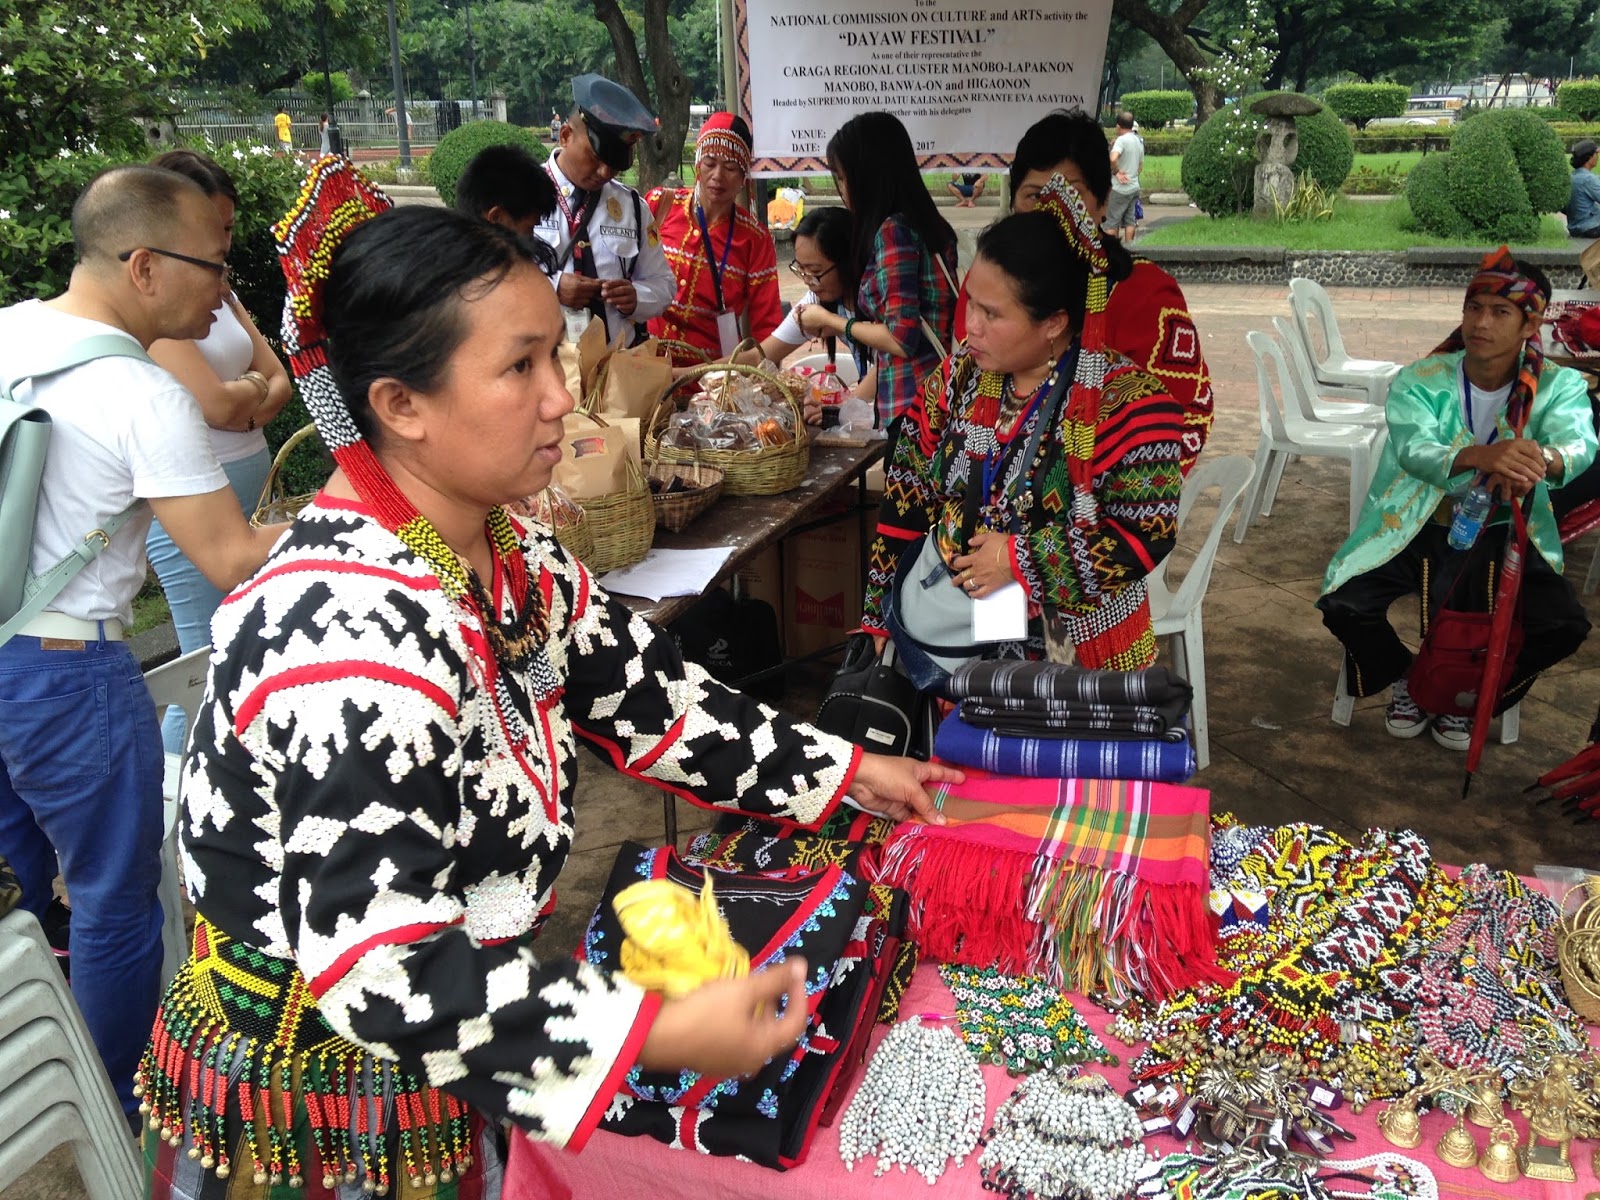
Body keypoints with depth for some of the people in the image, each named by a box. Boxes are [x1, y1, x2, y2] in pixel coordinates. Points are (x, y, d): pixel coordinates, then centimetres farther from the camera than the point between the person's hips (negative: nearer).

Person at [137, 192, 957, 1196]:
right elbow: (375, 961, -34)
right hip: (314, 1105, -7)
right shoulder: (356, 636, -34)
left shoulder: (510, 556, -4)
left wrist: (844, 772, 7)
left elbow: (638, 689, 6)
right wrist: (658, 1034, -35)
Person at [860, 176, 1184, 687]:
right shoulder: (957, 379, 3)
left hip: (1080, 649, -3)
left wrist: (1019, 558, -17)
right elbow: (905, 501, 5)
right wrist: (878, 619, 2)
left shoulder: (1127, 402, -12)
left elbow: (1147, 535, -16)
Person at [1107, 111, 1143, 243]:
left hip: (1120, 188, -8)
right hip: (1134, 186, 8)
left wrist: (1116, 172, -18)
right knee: (1130, 220, 11)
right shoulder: (1139, 141, 12)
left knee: (1112, 221, 1)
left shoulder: (1121, 140, -15)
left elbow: (1113, 158, -33)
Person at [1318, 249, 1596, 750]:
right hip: (1415, 532, -1)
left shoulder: (1558, 386, -5)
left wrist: (1543, 459, -53)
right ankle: (1404, 678, 12)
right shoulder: (1418, 382, -8)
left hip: (1504, 540, 1)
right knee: (1343, 605, -24)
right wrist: (1478, 456, -52)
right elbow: (1415, 449, -28)